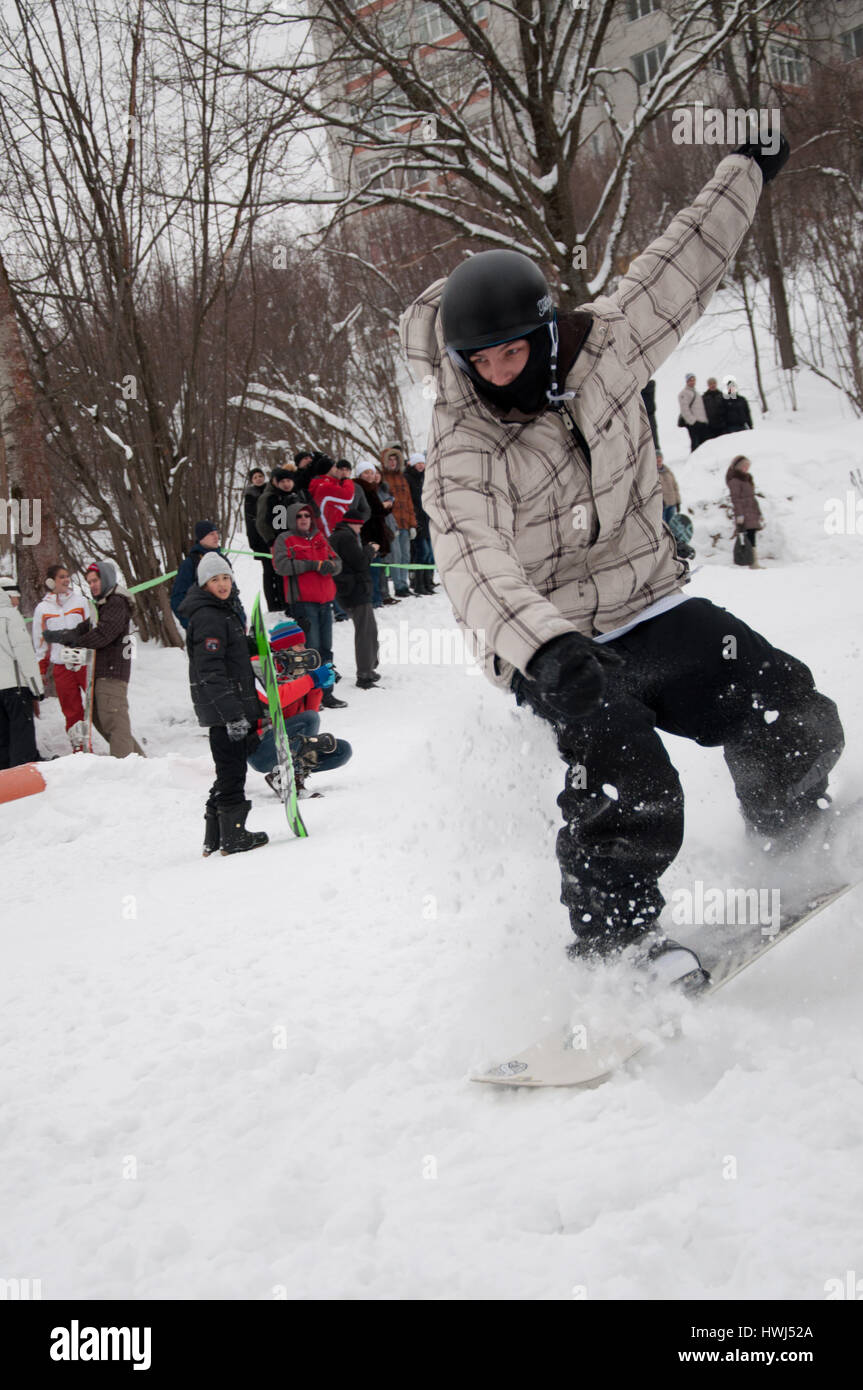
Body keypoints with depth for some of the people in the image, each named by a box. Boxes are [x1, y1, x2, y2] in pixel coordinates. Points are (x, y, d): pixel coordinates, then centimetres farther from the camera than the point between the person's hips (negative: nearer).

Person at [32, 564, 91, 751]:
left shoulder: (80, 601, 6)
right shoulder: (42, 608, 9)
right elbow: (40, 642, 14)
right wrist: (41, 669, 12)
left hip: (86, 662, -1)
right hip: (61, 667, 1)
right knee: (71, 709, 3)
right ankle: (78, 747, 10)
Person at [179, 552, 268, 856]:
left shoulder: (222, 611, 16)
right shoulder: (207, 617, -16)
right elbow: (211, 672, -22)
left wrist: (249, 710, 28)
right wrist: (232, 714, -26)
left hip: (234, 706, 10)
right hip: (223, 707, -10)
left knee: (230, 771, 15)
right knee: (232, 771, -4)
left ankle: (214, 838, 22)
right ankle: (233, 836, 2)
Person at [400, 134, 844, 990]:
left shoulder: (601, 350, -4)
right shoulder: (460, 453, -18)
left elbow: (679, 271, 9)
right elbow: (475, 561, -35)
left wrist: (749, 169, 20)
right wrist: (548, 648, -53)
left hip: (652, 607, 5)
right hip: (553, 647, -5)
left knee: (791, 714, -6)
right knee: (624, 779, -28)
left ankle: (796, 839, 24)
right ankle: (614, 932, -6)